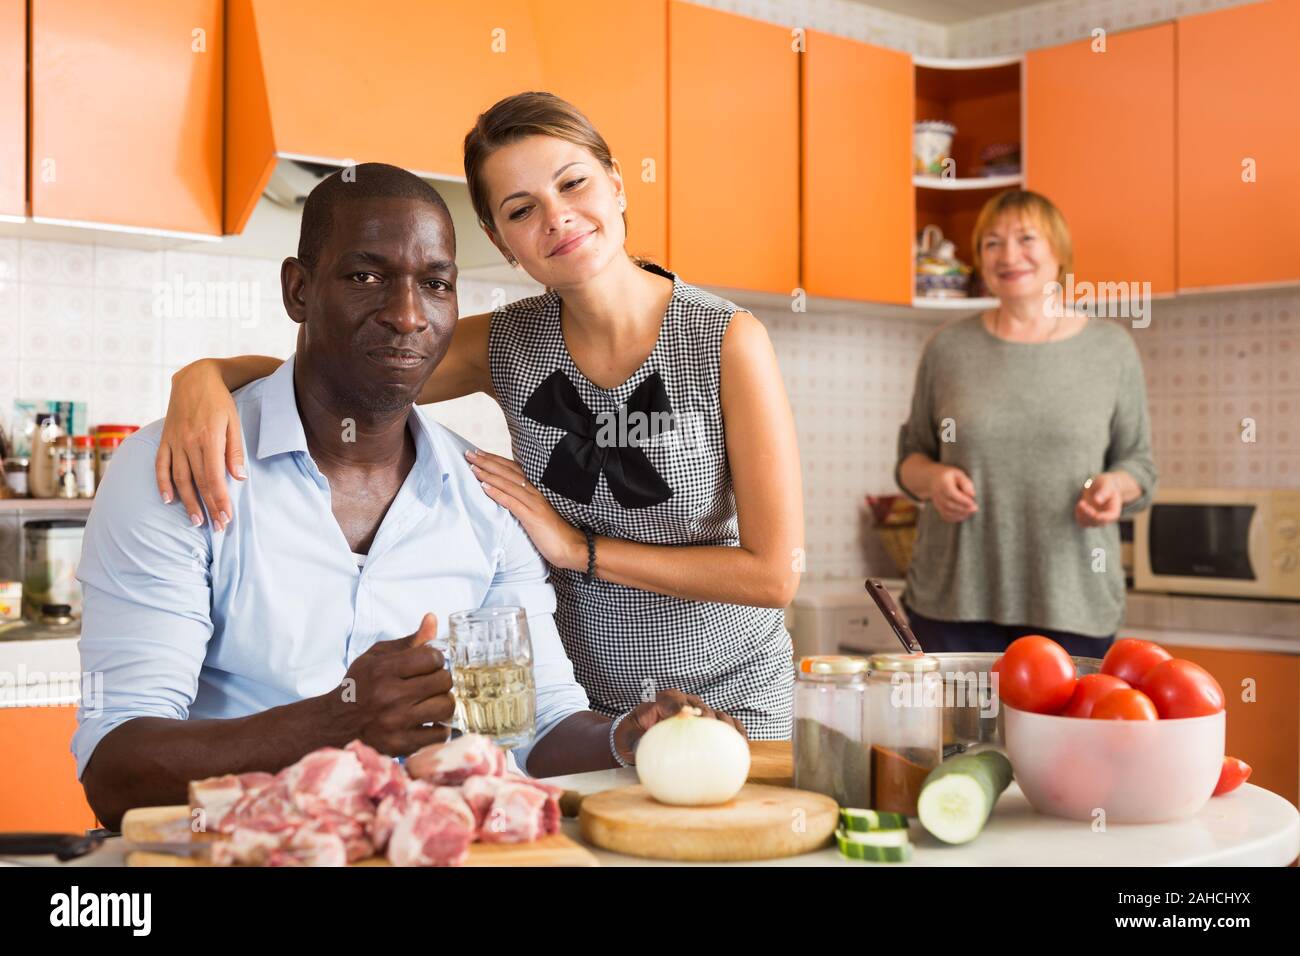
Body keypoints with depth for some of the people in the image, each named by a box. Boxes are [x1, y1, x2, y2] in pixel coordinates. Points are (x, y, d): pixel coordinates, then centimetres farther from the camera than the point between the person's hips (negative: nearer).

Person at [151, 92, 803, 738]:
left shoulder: (726, 342, -14)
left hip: (728, 701, -3)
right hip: (584, 704, 3)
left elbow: (774, 573, -15)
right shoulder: (508, 345, -3)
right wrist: (205, 376, -22)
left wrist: (579, 548, -15)